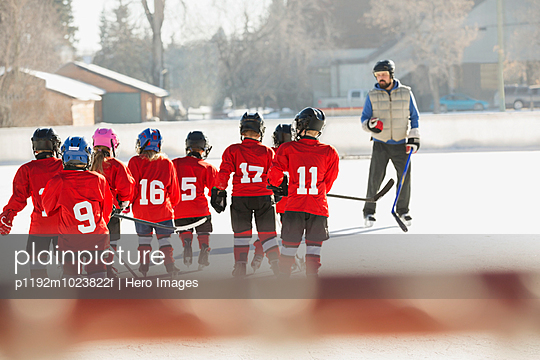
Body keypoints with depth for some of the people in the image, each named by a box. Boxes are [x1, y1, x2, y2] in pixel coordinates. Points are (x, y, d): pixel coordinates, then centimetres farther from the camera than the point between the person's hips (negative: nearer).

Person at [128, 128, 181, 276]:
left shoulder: (135, 162, -7)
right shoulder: (167, 163, 0)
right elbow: (174, 190, 8)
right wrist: (172, 204, 25)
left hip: (141, 211, -1)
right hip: (163, 211, 1)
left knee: (144, 238, 12)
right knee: (164, 239, 6)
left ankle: (144, 265, 13)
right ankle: (170, 266, -1)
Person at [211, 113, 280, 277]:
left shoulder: (233, 150, -4)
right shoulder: (268, 152, -2)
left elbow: (224, 173, -7)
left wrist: (218, 191, 2)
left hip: (240, 197, 0)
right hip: (263, 197, 0)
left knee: (241, 233, 11)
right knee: (267, 232, 9)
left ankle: (240, 264, 4)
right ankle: (276, 262, 2)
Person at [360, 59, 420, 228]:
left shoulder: (406, 93, 2)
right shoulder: (372, 96, 1)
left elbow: (414, 117, 8)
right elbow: (364, 118, 5)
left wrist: (414, 138, 0)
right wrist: (370, 124, -18)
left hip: (400, 144, 1)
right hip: (380, 144, -1)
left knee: (405, 176, -1)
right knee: (375, 178, -7)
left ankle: (403, 210, 16)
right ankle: (369, 211, 6)